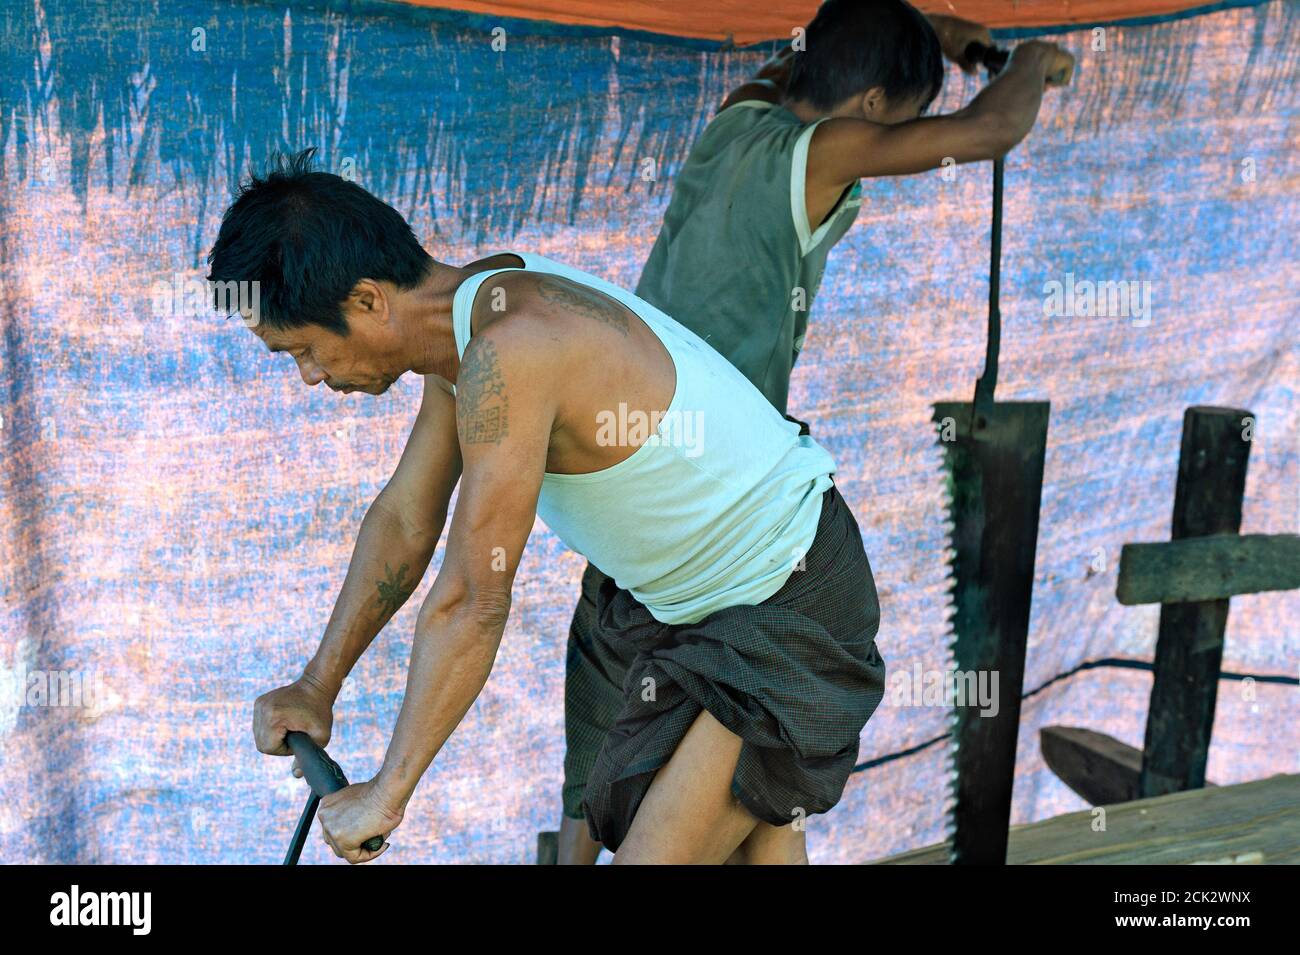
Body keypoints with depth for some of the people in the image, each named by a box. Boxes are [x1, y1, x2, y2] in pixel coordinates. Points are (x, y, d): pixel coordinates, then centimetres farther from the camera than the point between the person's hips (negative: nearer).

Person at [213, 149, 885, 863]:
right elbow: (406, 516, 9)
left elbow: (470, 604, -28)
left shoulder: (509, 349, -31)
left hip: (791, 608, -10)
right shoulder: (473, 306, -2)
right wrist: (317, 684, 13)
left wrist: (386, 792, -19)